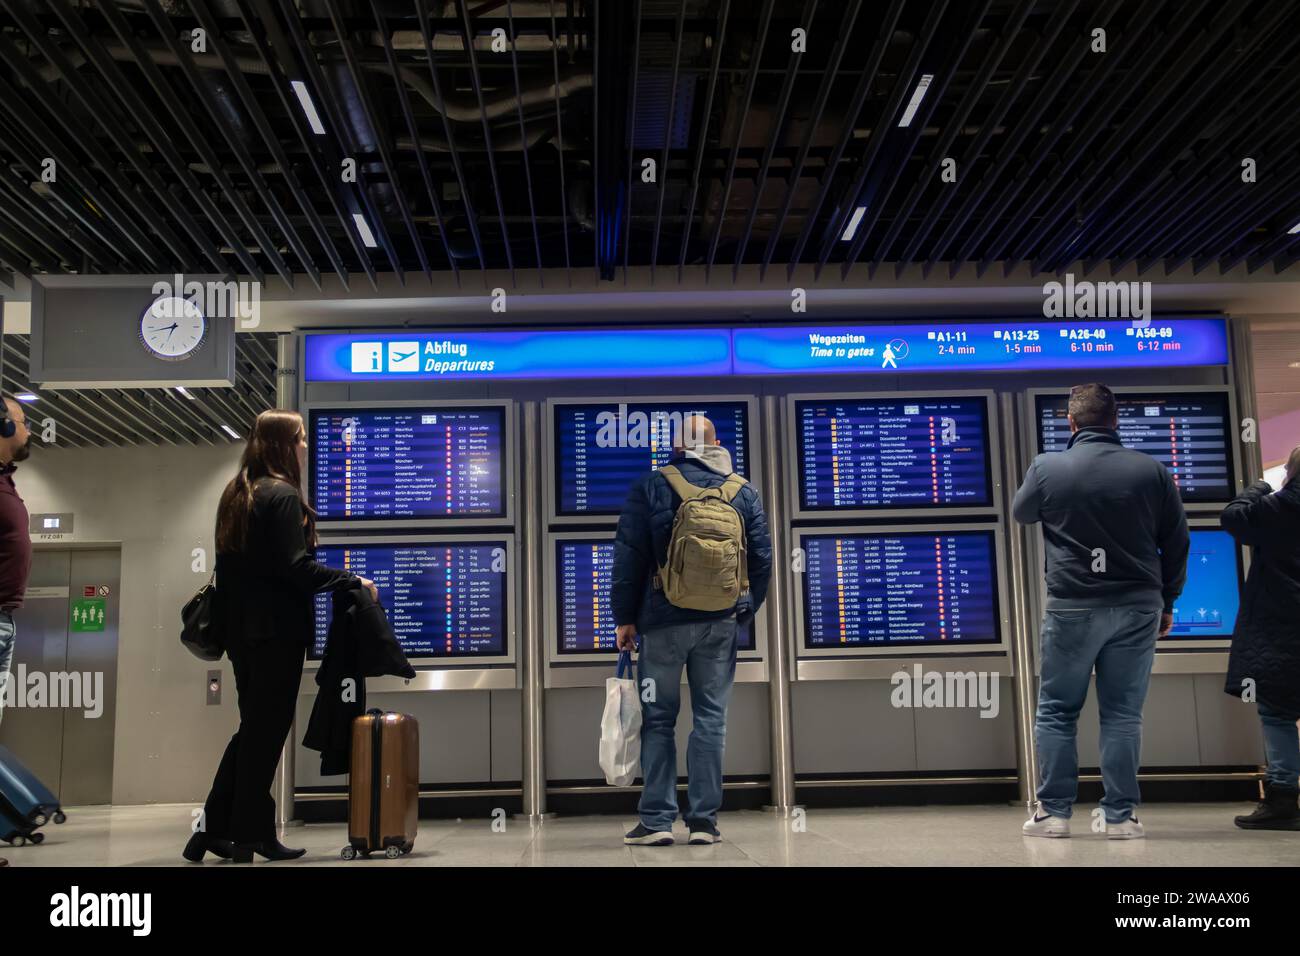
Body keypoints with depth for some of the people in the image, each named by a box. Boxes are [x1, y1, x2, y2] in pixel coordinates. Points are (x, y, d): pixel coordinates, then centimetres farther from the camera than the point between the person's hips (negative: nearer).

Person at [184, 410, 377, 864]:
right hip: (276, 629, -8)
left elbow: (229, 562, 18)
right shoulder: (283, 496, -13)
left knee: (254, 727, 15)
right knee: (266, 731, 0)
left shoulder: (236, 494, 14)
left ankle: (217, 828, 14)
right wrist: (353, 581, -13)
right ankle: (249, 836, 6)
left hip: (240, 626, 9)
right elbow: (294, 567, -21)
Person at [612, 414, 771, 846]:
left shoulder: (651, 487, -2)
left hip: (664, 620, -2)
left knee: (658, 720, 6)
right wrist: (744, 612, 15)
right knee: (711, 718, 6)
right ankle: (704, 819, 6)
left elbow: (628, 556, -4)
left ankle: (657, 820, 4)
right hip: (720, 624, 2)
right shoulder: (744, 491, 5)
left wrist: (625, 617, 3)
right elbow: (762, 560, 6)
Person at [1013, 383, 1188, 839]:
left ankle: (1053, 812, 9)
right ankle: (1121, 816, 8)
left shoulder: (1047, 467, -6)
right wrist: (1167, 601, 17)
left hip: (1072, 607, -1)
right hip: (1138, 607, 2)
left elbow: (1021, 513, 15)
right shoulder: (1152, 470, -1)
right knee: (1123, 714, 7)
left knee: (1056, 712, 9)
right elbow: (1176, 543, 6)